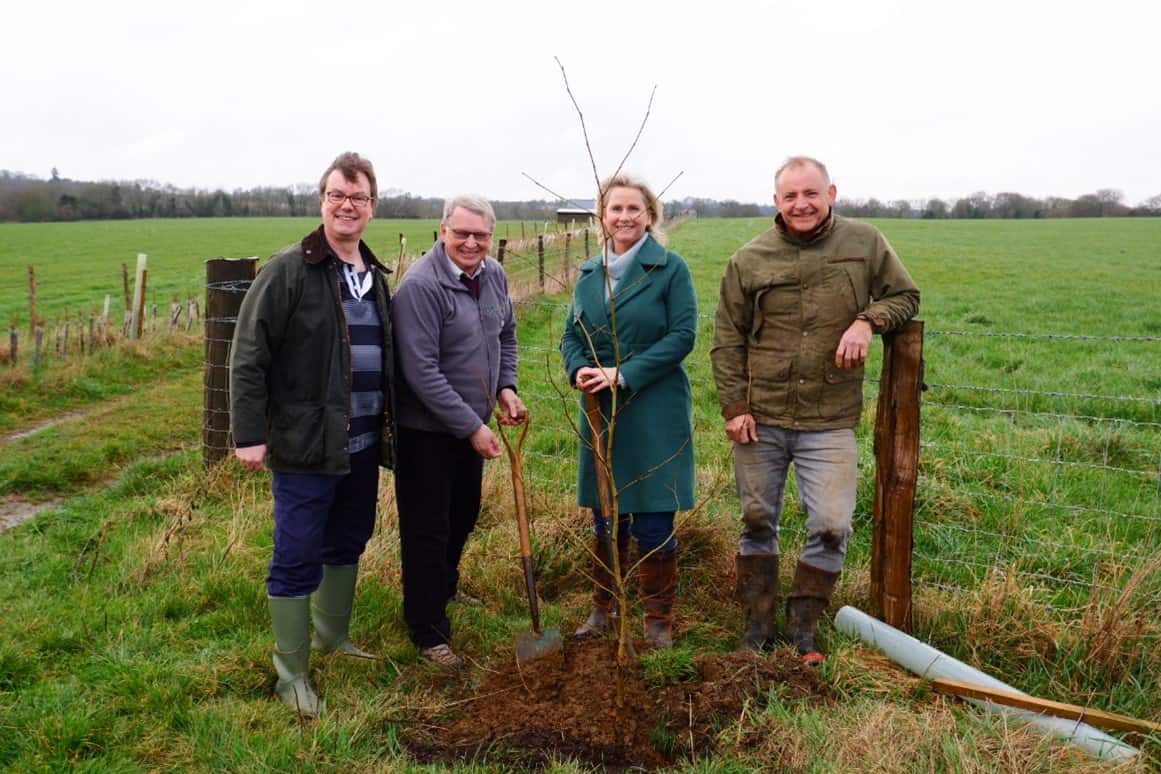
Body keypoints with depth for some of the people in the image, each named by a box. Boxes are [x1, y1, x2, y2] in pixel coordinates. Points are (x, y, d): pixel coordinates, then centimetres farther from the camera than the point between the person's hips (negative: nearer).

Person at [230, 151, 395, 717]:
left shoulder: (376, 275, 10)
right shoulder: (288, 270, -11)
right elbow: (248, 356, -13)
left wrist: (389, 425, 16)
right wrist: (249, 434, -17)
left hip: (363, 444, 7)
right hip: (305, 446, -7)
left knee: (347, 544, 19)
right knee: (296, 559, 2)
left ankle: (332, 637, 39)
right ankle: (291, 674, 16)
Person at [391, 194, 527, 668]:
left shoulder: (494, 276, 0)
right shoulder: (421, 286, -23)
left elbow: (506, 335, 17)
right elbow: (421, 371, -26)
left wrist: (505, 387, 2)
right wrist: (471, 427, -24)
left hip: (471, 424, 8)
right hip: (427, 429, -8)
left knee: (464, 517, 24)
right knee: (427, 531, 3)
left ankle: (445, 588, 49)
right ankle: (428, 630, 19)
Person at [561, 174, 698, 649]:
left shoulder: (670, 268, -6)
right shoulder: (589, 273, 9)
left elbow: (683, 335, -12)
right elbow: (572, 334, 11)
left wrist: (624, 374, -18)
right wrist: (579, 370, -11)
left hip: (655, 413, -4)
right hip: (601, 411, 5)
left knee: (654, 522, 2)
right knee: (605, 518, 14)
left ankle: (659, 619, 19)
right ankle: (603, 607, 30)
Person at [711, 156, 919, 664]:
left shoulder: (865, 244, 1)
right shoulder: (750, 260, -1)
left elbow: (906, 296, 11)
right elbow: (727, 340, 3)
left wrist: (868, 320, -11)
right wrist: (734, 407, -5)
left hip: (829, 422, 0)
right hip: (759, 420, 1)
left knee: (831, 527, -2)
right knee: (757, 523, 11)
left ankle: (803, 630, 19)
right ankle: (757, 630, 27)